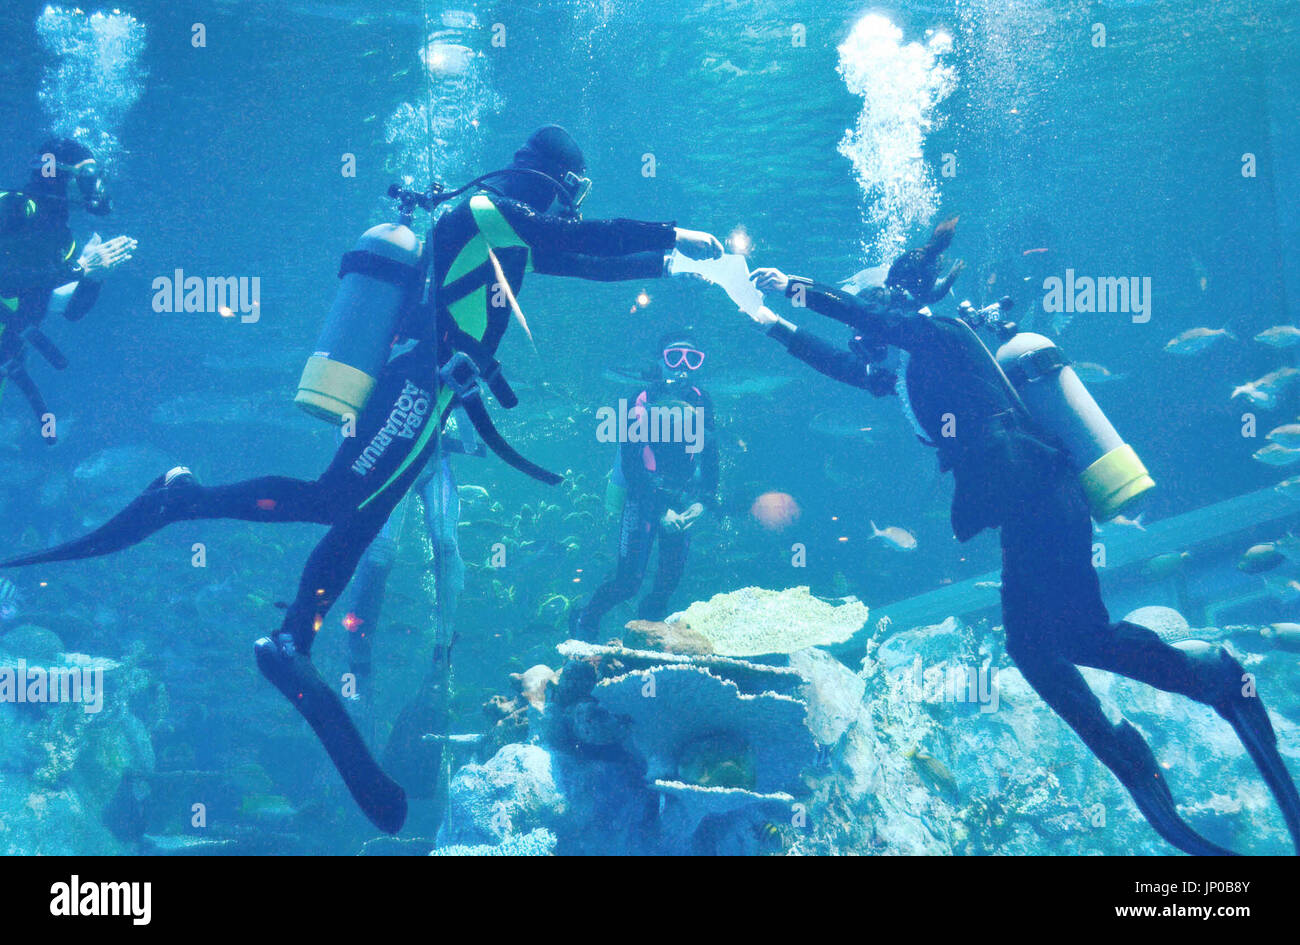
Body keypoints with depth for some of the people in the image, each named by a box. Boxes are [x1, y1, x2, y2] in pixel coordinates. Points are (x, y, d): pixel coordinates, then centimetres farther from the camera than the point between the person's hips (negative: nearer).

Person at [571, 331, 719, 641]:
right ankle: (585, 622, 17)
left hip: (680, 502, 5)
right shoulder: (646, 399, -12)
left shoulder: (702, 403, 4)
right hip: (643, 499, -5)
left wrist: (702, 502, -3)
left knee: (671, 578, 6)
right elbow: (630, 458, -16)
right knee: (629, 578, -6)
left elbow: (710, 454, 11)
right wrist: (658, 510, -20)